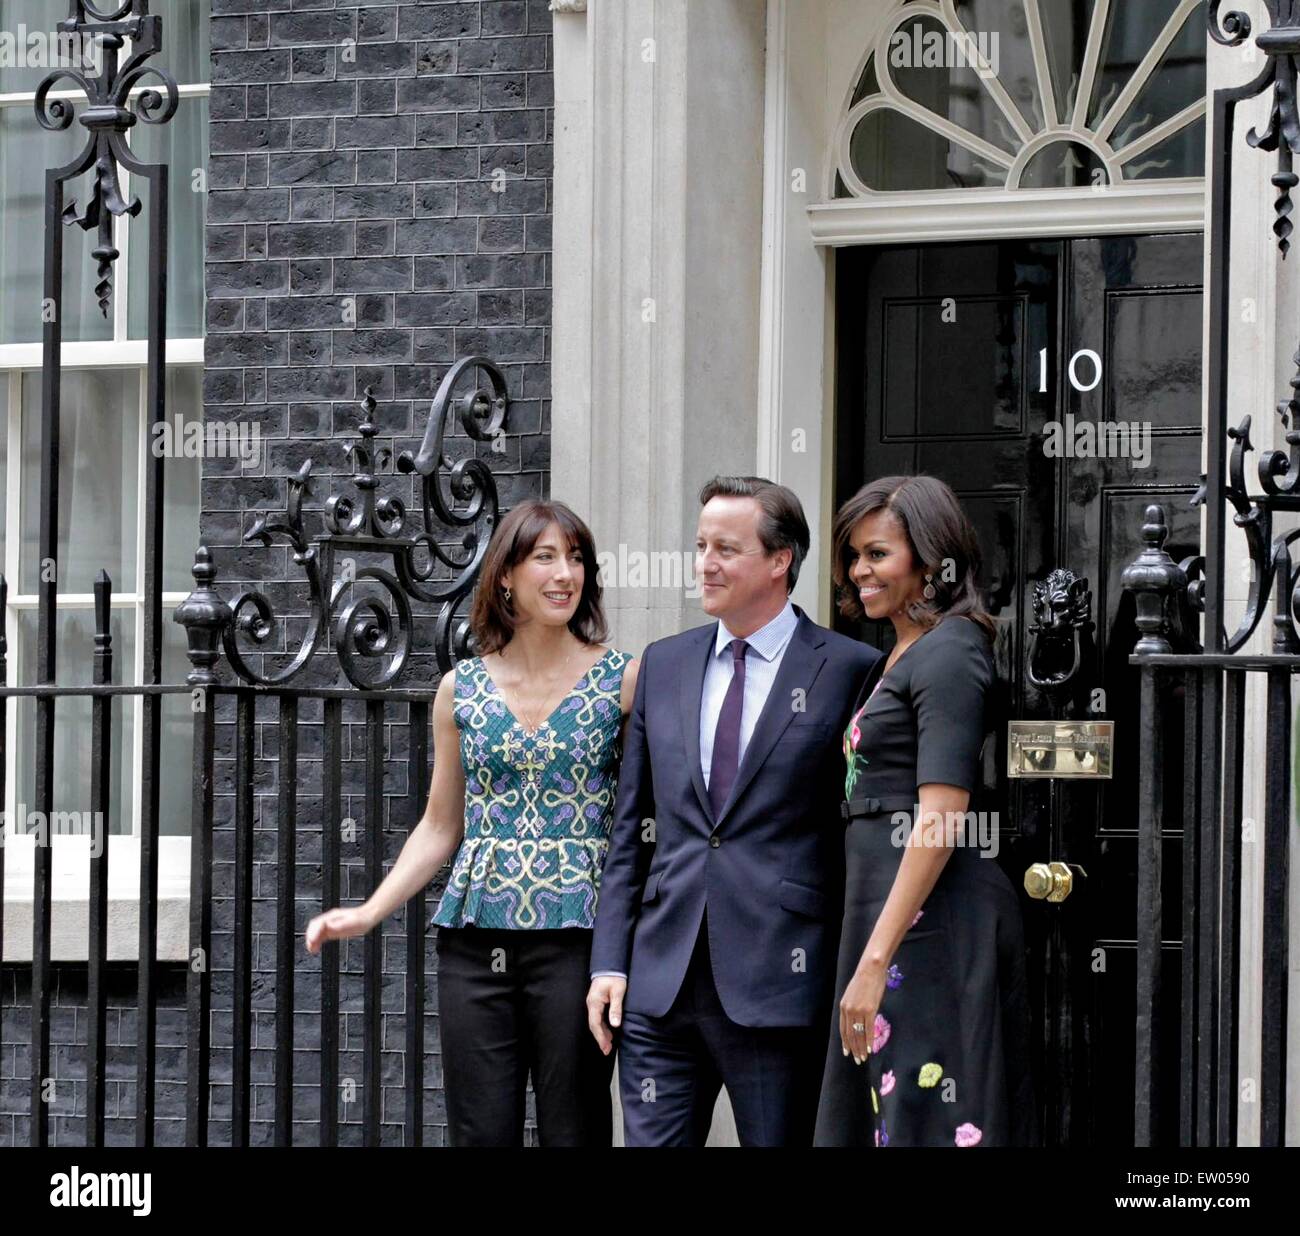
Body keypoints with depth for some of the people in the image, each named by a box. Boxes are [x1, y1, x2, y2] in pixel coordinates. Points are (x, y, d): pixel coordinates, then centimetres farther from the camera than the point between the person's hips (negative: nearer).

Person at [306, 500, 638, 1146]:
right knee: (480, 1133, 4)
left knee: (573, 1129, -1)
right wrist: (369, 912, 4)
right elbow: (441, 825, 14)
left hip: (575, 932, -2)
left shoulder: (624, 680, 1)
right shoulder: (461, 690, 9)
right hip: (475, 940, 2)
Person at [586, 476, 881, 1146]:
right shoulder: (663, 663, 13)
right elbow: (630, 829, 14)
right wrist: (609, 961, 6)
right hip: (660, 986, 4)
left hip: (779, 989, -4)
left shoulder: (849, 670, -2)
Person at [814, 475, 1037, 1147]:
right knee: (877, 1116, 10)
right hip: (886, 909, 10)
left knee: (925, 1118, -8)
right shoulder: (899, 656, 19)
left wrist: (874, 960, -22)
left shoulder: (948, 652, -10)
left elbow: (940, 819, -18)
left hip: (930, 920, -10)